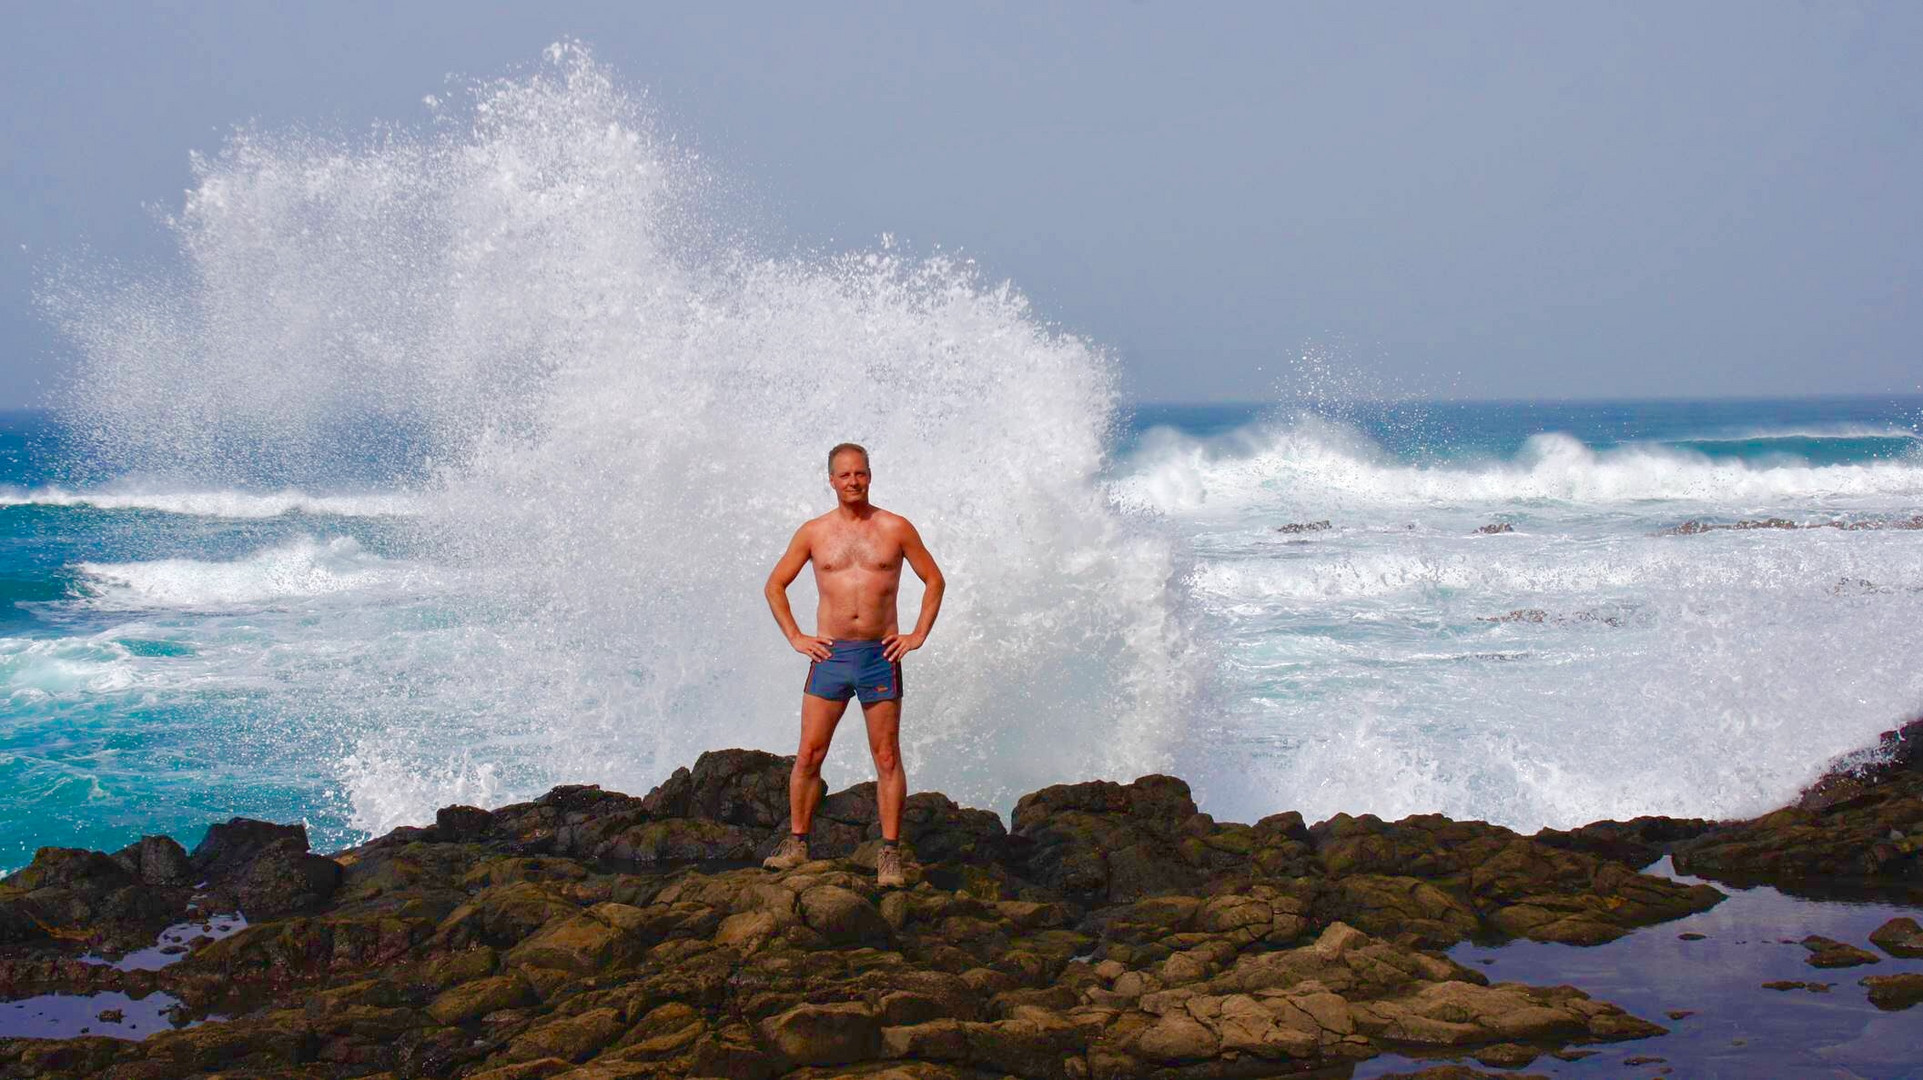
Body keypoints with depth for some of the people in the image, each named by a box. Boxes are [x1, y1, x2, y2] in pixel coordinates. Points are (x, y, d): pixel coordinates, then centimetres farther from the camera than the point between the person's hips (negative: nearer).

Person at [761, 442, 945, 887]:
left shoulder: (895, 529, 3)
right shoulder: (814, 532, 6)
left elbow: (934, 580, 11)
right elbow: (775, 586, 14)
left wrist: (918, 635, 2)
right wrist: (795, 637, 5)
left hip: (880, 654, -1)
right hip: (830, 654, 1)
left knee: (887, 757, 0)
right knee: (809, 754, -1)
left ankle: (890, 853, 4)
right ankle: (797, 843, 9)